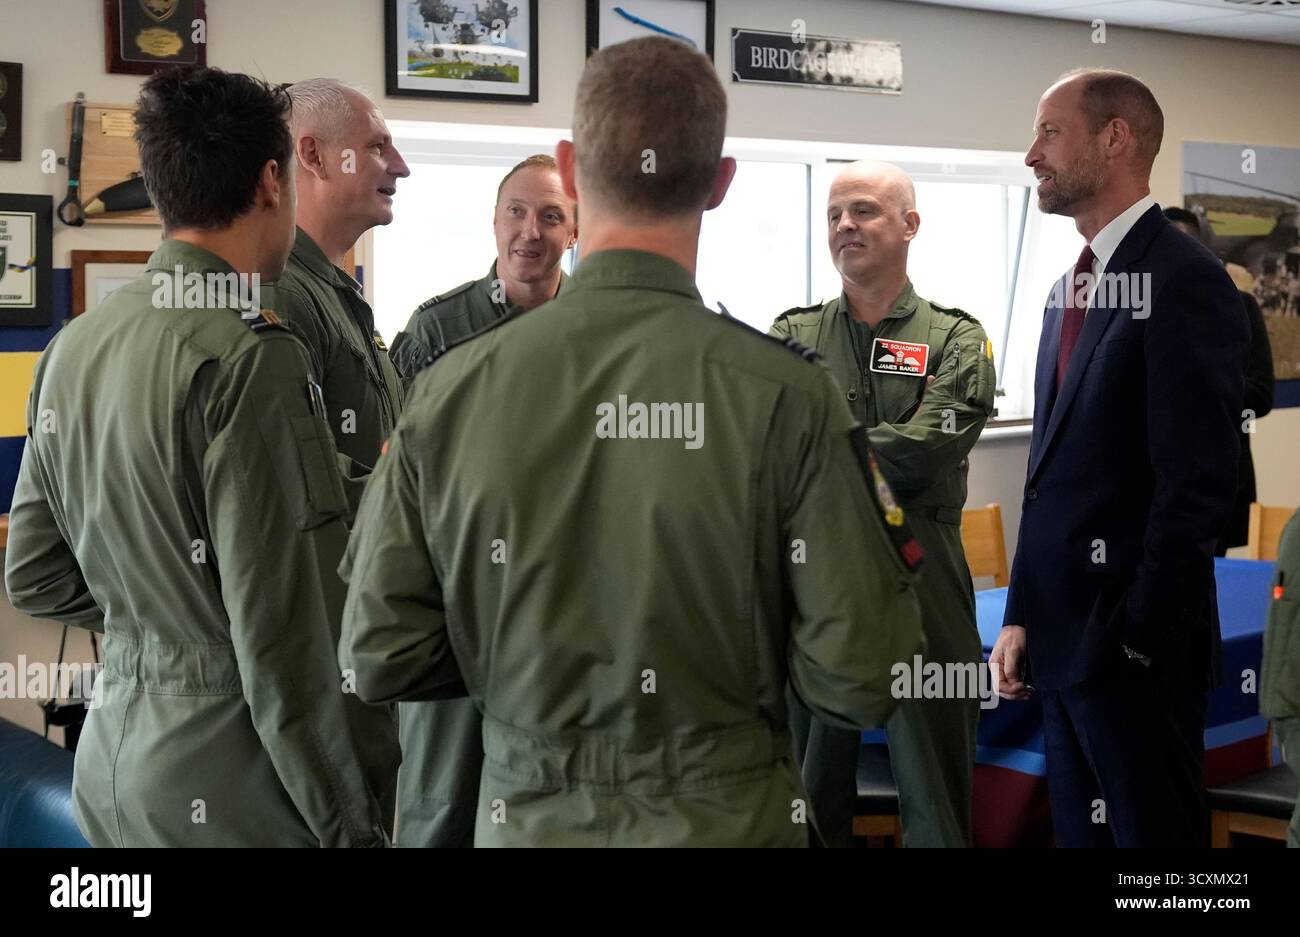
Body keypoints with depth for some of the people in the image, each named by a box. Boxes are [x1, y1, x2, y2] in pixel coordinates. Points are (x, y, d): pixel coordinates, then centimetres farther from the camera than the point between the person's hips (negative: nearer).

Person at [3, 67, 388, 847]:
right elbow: (284, 636, -20)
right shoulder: (250, 358, -18)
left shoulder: (74, 346, 6)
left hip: (116, 763, 8)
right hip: (226, 784, -8)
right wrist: (351, 825, -13)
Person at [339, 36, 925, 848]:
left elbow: (380, 658, -6)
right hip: (725, 818, -1)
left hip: (527, 816, 2)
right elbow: (859, 681, -16)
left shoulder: (450, 390, -11)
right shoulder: (786, 394, -18)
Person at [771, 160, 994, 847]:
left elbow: (920, 455, -13)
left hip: (919, 585, -2)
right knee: (812, 791, 12)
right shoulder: (794, 337, 9)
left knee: (934, 798, 7)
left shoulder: (955, 341, 2)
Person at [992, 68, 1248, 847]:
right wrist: (1024, 616, 12)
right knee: (1081, 831, 16)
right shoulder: (1073, 290, 15)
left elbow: (1198, 483, -19)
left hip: (1134, 645, -8)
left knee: (1153, 833, 3)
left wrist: (1136, 637, -17)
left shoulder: (1183, 279, -13)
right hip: (1064, 637, 9)